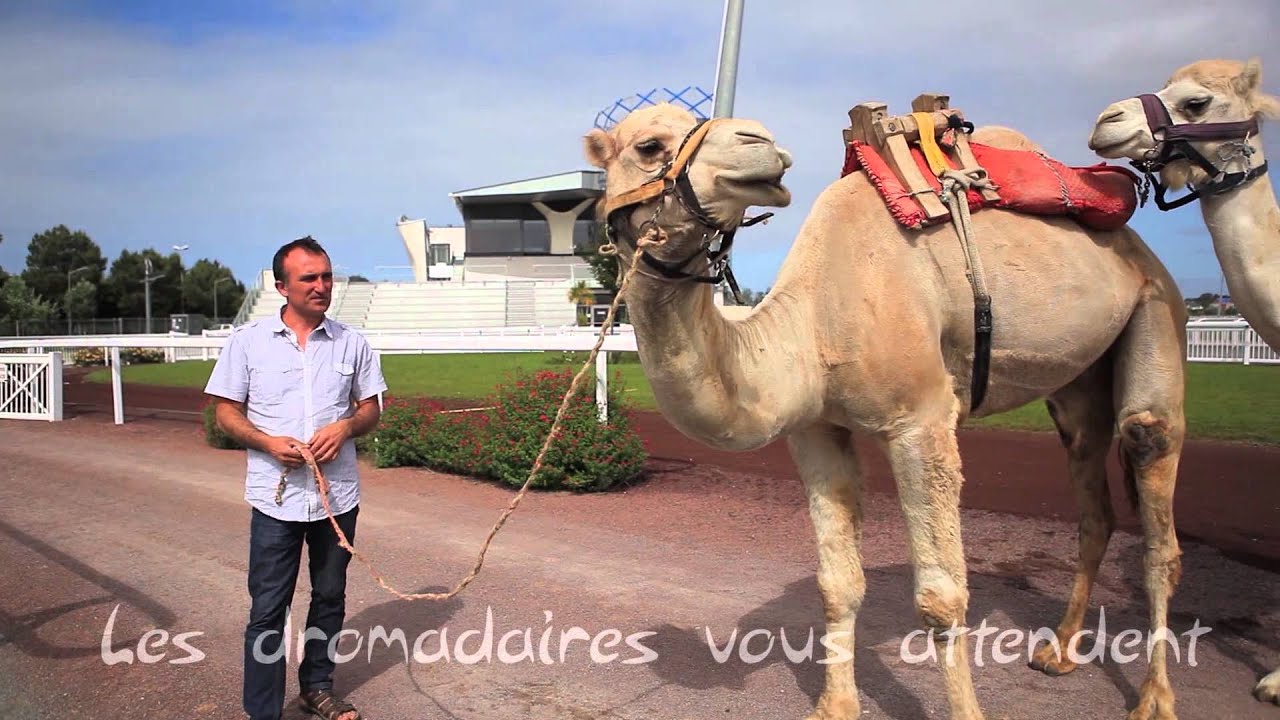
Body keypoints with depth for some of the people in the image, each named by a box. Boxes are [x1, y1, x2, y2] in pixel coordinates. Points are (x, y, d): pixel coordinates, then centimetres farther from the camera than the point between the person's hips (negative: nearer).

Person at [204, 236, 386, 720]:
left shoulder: (351, 343, 3)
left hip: (338, 495, 3)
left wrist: (346, 426, -14)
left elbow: (371, 409, 8)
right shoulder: (247, 341, -1)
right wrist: (267, 442, -16)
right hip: (276, 497, -2)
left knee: (330, 598, 16)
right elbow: (225, 412, 1)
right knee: (268, 608, 3)